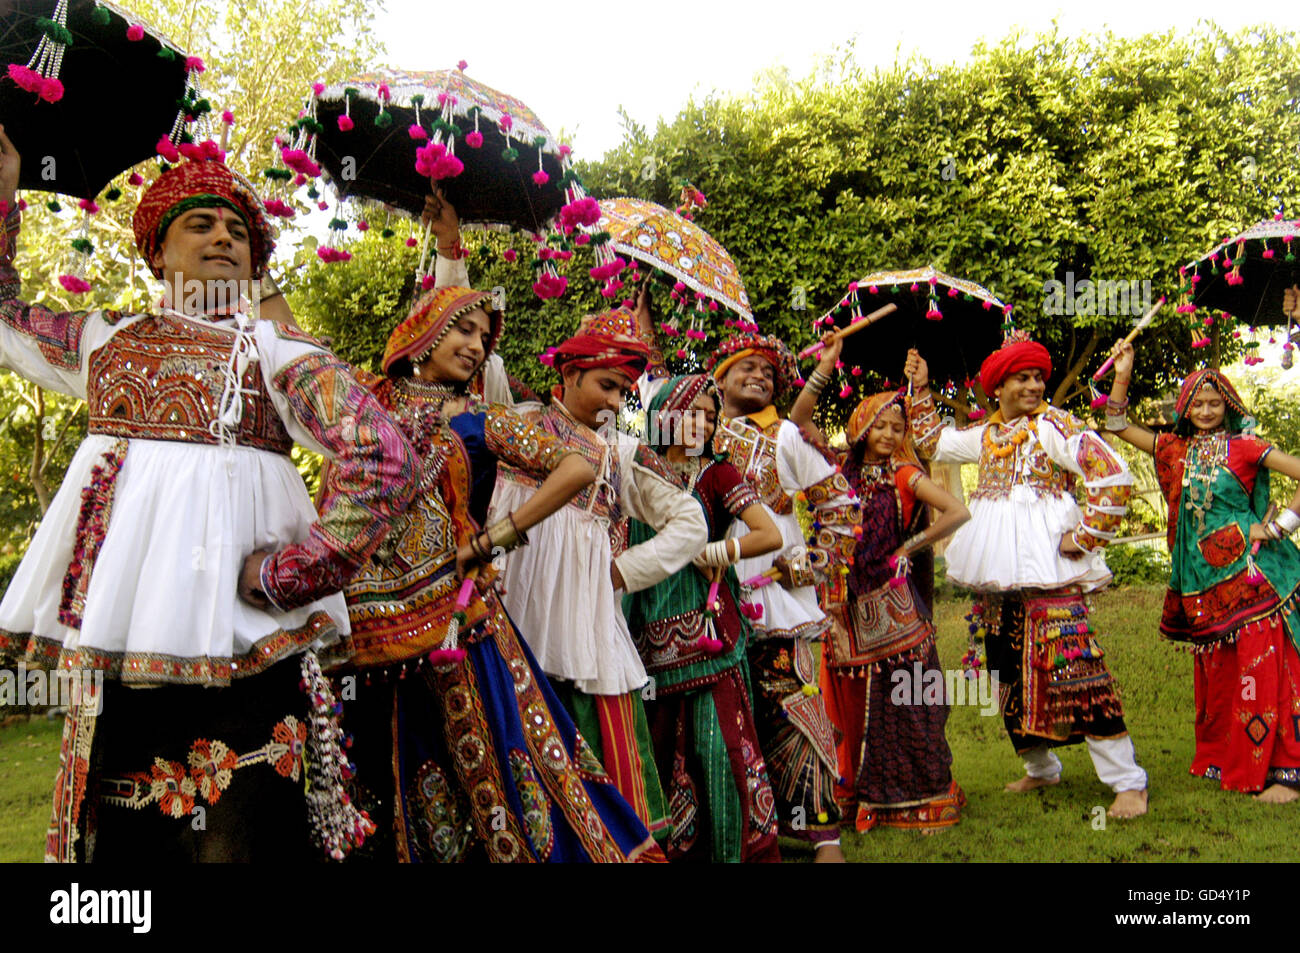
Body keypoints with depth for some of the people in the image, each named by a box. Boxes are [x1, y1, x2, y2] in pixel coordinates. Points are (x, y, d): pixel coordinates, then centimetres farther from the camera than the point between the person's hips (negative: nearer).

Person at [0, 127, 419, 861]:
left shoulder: (277, 349, 3)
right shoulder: (107, 340, 17)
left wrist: (290, 573, -11)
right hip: (116, 632, 4)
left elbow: (385, 461, -10)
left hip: (233, 631, -3)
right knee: (117, 833, 11)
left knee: (236, 834, -2)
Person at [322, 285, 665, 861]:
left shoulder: (480, 420, 3)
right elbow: (330, 498, 15)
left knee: (481, 765, -1)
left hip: (451, 615, -2)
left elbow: (577, 469, -9)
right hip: (371, 622, 2)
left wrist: (490, 540, -11)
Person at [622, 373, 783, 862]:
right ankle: (674, 844, 20)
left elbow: (771, 535, -10)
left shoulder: (717, 474, -1)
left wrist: (713, 553, -8)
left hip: (706, 622, -4)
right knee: (661, 742, 8)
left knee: (718, 738, -5)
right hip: (654, 627, 4)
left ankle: (741, 846, 7)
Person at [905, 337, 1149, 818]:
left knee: (1072, 667, -15)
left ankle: (1128, 782, -10)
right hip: (997, 571, 7)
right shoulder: (985, 434, 16)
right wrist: (921, 390, 25)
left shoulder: (1052, 425, -5)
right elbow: (933, 442, 33)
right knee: (1011, 673, 14)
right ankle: (1041, 768, 31)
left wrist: (1086, 535, -13)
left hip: (1046, 564, -7)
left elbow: (1113, 475, -14)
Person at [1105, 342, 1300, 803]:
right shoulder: (1175, 450, 11)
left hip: (1248, 574, -5)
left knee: (1262, 669, -7)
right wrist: (1122, 376, 5)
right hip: (1203, 583, 5)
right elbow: (1118, 425, 15)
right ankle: (1223, 761, 24)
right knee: (1214, 674, 12)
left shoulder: (1243, 448, -3)